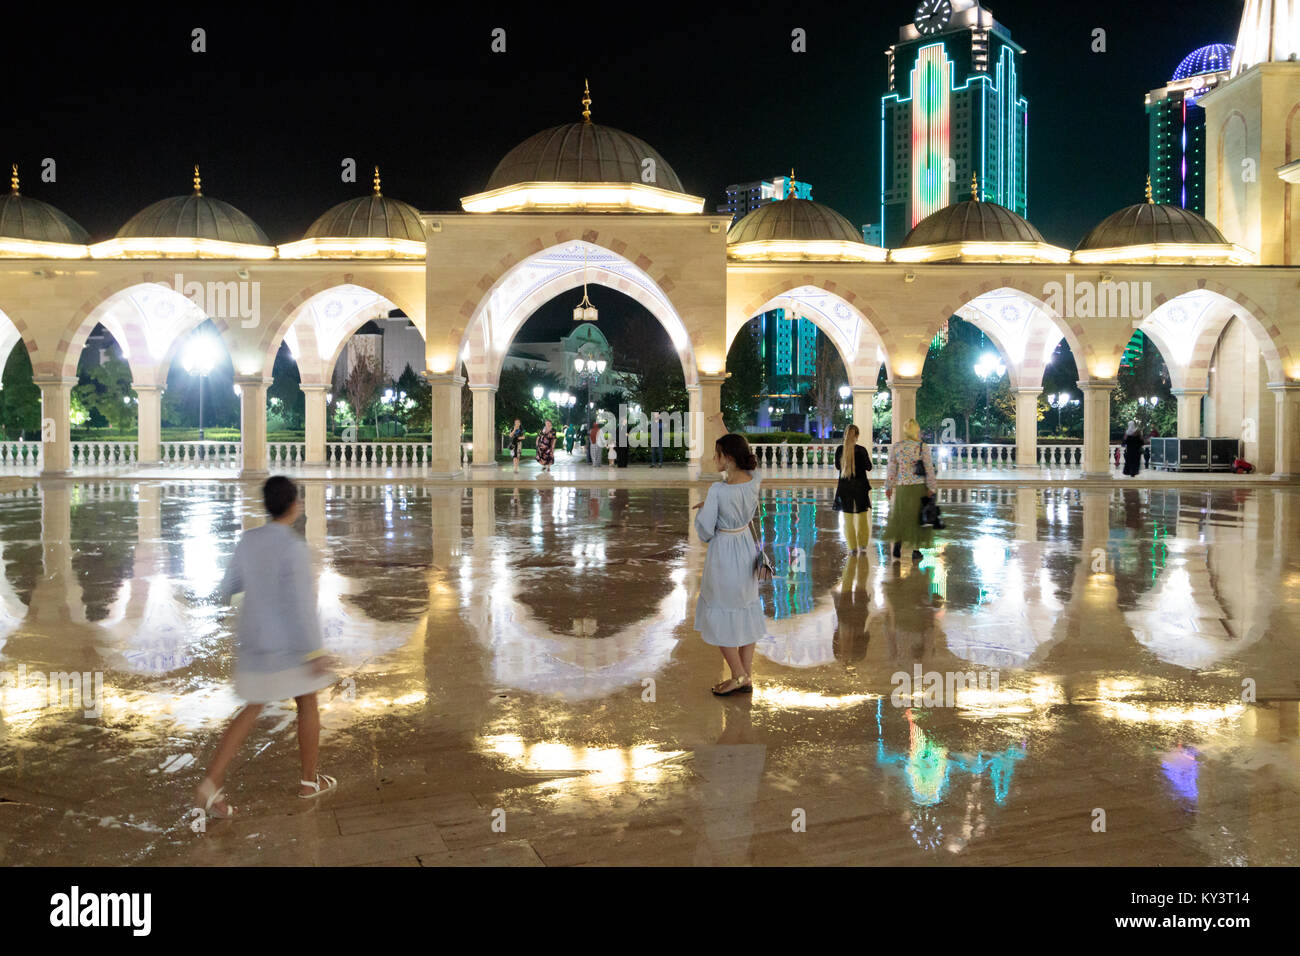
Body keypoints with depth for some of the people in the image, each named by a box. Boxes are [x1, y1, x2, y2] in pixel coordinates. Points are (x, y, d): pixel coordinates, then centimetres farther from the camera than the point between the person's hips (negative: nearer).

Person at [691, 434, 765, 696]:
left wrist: (703, 509, 1)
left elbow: (705, 531, -19)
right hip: (747, 549, 7)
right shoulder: (753, 481, -6)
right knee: (746, 611, 16)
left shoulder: (718, 490, -26)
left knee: (719, 615, 9)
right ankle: (747, 676, 24)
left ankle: (739, 676, 13)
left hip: (724, 554, -7)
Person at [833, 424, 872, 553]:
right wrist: (868, 456, 13)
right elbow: (868, 467, -3)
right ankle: (862, 544, 18)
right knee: (862, 516, 15)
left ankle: (852, 547, 8)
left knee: (848, 518, 8)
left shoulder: (839, 449, -6)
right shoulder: (861, 450, -11)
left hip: (844, 485, 1)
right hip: (860, 485, -1)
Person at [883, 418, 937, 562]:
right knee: (918, 517, 9)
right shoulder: (923, 448, -7)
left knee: (899, 516, 16)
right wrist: (932, 489, 0)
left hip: (902, 487, 1)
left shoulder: (895, 447, -2)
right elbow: (929, 470, -6)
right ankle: (916, 550, 12)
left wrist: (888, 487, 10)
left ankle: (897, 542, -2)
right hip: (919, 487, -1)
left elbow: (891, 469, 1)